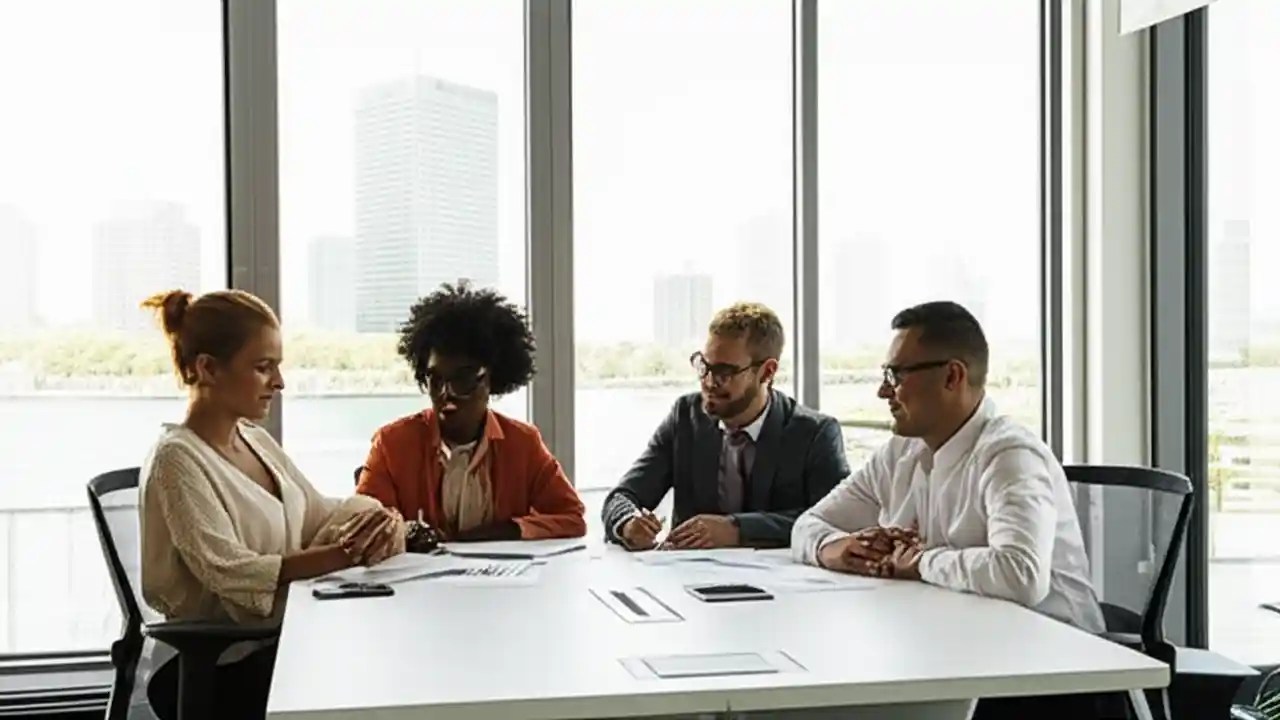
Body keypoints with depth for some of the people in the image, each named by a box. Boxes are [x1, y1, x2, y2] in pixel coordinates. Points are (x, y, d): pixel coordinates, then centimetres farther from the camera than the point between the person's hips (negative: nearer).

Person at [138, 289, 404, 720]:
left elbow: (320, 516, 10)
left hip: (280, 644, 7)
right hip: (213, 673, -7)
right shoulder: (177, 460, -13)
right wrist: (344, 555, -32)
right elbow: (228, 574, -23)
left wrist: (376, 522, -13)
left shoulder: (257, 441, 11)